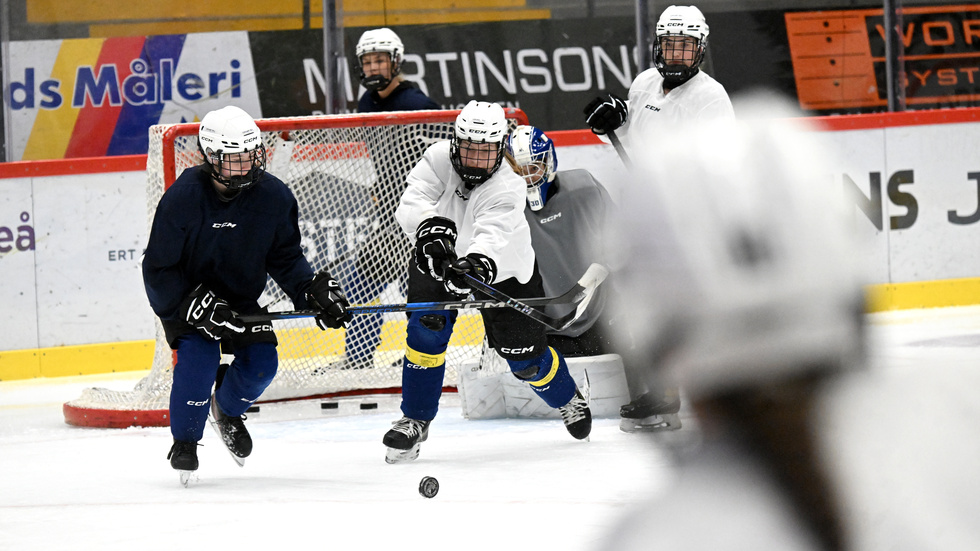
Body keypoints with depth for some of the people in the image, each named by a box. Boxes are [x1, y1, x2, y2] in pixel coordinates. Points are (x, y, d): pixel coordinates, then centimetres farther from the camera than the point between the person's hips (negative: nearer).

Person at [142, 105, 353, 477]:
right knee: (199, 355, -26)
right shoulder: (183, 198, -26)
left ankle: (226, 410, 24)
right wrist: (200, 306, -30)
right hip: (183, 294, -4)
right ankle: (184, 441, -5)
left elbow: (285, 258, -1)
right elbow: (159, 270, -21)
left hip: (242, 297, 4)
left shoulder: (273, 196, -14)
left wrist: (314, 292, -17)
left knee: (261, 361, -11)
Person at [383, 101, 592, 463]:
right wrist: (431, 226, -58)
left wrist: (478, 266, -70)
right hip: (442, 257, 2)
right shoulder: (438, 159, -23)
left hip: (502, 268, -2)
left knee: (524, 356, 1)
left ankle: (568, 399, 34)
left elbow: (494, 236, -49)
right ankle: (415, 420, -4)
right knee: (427, 330, -20)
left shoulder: (508, 188, -33)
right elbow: (412, 202, -36)